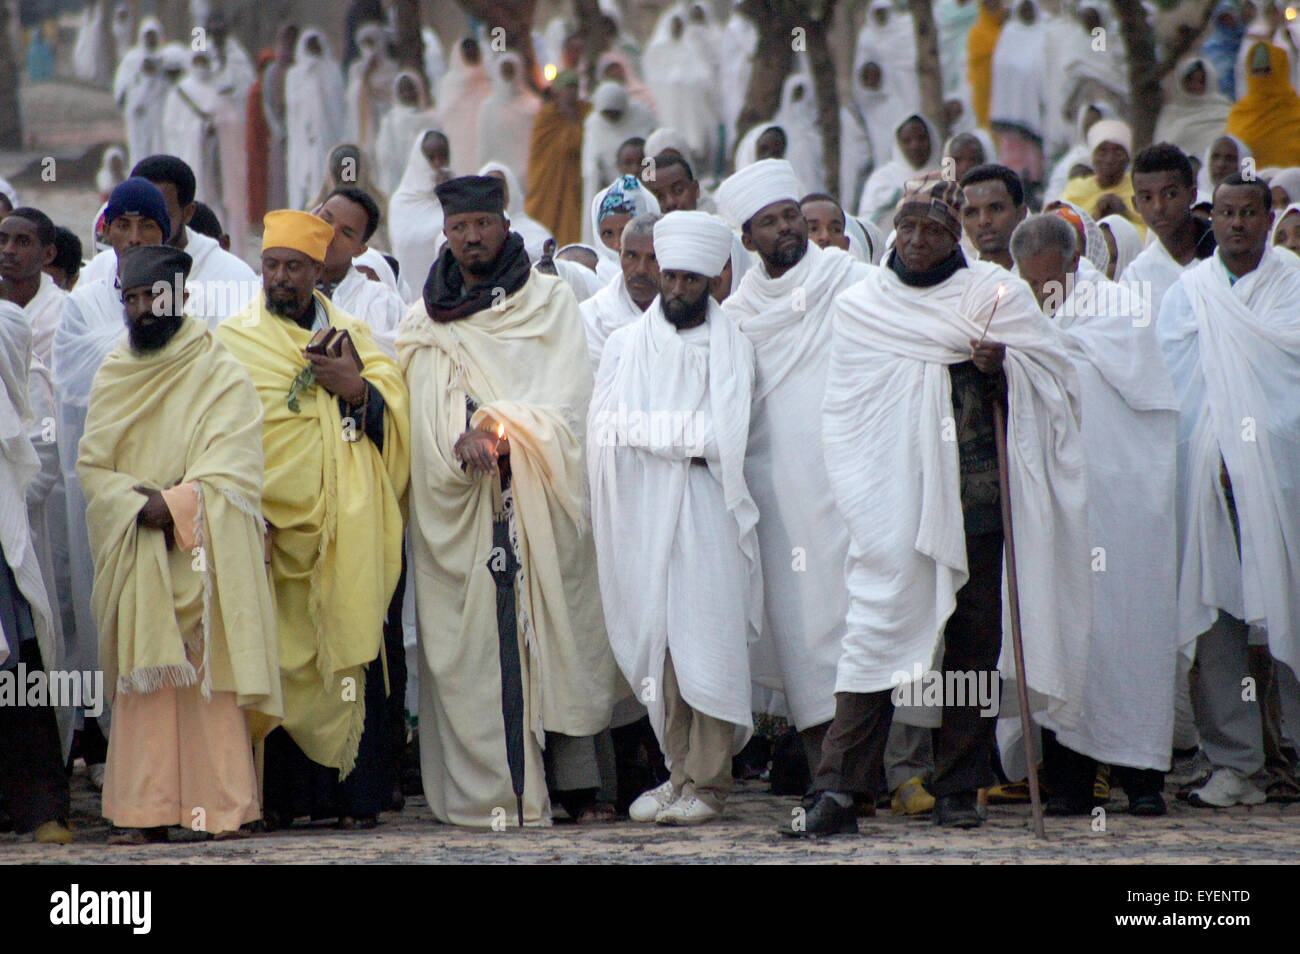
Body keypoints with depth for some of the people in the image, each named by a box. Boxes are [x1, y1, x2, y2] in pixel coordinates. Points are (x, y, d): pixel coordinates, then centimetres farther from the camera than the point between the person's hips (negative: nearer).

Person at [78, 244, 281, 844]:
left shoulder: (222, 378, 2)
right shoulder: (113, 378, 15)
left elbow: (233, 475, -7)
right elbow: (91, 465, 7)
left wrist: (175, 505, -19)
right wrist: (137, 505, -11)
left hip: (202, 556, -3)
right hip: (131, 560, 3)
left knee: (209, 676, -8)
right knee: (142, 679, -3)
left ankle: (222, 807, -7)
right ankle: (142, 811, -4)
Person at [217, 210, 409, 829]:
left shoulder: (356, 338, 16)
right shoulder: (234, 343, 8)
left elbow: (396, 416, 8)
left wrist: (358, 390, -12)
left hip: (345, 529, 2)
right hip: (272, 522, -2)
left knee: (350, 654, -3)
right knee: (275, 659, -8)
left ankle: (355, 793, 0)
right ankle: (277, 794, -4)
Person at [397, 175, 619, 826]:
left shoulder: (550, 302, 11)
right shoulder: (427, 321, 15)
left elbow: (566, 395, -1)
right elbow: (428, 411, 3)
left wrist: (501, 428, -15)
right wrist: (464, 444, -18)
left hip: (540, 501, -1)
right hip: (458, 504, 1)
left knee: (555, 628, -7)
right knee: (472, 640, -7)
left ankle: (575, 784, -7)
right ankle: (486, 789, -9)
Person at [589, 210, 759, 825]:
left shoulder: (731, 348, 6)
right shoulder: (625, 346, 14)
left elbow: (722, 438, -6)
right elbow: (604, 430, 3)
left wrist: (646, 431, -5)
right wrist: (683, 434, -7)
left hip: (705, 515, -3)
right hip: (642, 515, 3)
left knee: (706, 645, -8)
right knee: (658, 645, 0)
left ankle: (706, 782, -6)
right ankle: (680, 770, 6)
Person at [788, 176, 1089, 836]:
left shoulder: (994, 293, 8)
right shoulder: (860, 305, 12)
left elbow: (1052, 371, 2)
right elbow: (846, 408, 16)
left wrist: (1001, 365, -17)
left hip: (975, 496, 1)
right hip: (892, 500, -1)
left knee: (973, 637, 2)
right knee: (878, 627, -11)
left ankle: (958, 788, 10)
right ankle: (838, 791, -16)